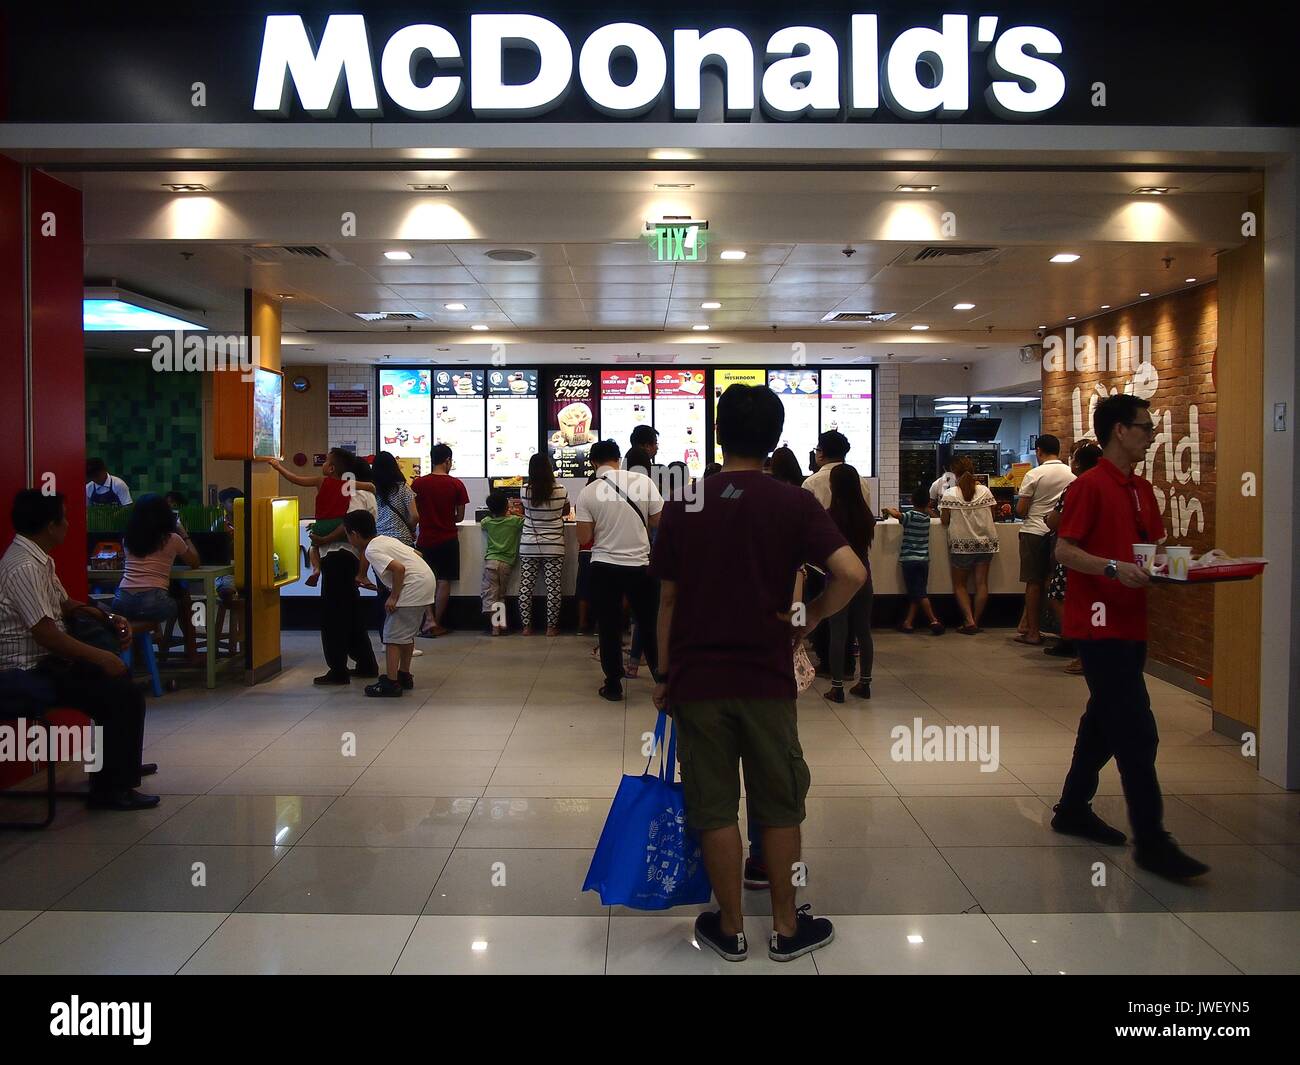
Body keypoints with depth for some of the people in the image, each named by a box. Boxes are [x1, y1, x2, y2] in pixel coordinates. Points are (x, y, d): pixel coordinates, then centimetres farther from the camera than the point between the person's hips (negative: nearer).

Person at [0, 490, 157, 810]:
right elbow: (47, 636, -26)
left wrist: (109, 619, 5)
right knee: (127, 697, -16)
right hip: (28, 675, -11)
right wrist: (102, 657, -18)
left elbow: (66, 605, 20)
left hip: (45, 662, 11)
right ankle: (110, 788, -6)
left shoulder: (39, 559, 9)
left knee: (118, 682, 24)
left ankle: (123, 766, 37)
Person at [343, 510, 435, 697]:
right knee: (406, 633, 22)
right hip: (427, 580, 10)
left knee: (392, 636, -3)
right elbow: (416, 554, 20)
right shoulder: (386, 540, 16)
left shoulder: (371, 550, -11)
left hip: (413, 587, -10)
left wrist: (393, 597, -14)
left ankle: (391, 684, -3)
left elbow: (399, 569, -24)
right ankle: (404, 675, 31)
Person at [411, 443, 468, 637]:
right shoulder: (456, 484, -6)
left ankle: (429, 620, -1)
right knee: (444, 581, 6)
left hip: (425, 539, 1)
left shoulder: (418, 483, -5)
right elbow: (460, 516, -1)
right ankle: (437, 624, 9)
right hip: (448, 539, -1)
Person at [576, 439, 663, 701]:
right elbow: (658, 521, 0)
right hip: (640, 564, 1)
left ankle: (613, 685, 12)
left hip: (605, 567, -1)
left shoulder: (588, 493, -8)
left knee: (610, 627, 9)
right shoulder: (643, 481, -6)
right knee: (649, 624, 16)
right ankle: (661, 675, 22)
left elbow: (584, 537, -7)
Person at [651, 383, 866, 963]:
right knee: (779, 806, 13)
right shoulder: (793, 503, -7)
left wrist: (665, 675, 12)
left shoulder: (684, 504, -1)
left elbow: (667, 598, 3)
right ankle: (786, 926, 24)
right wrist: (809, 616, -3)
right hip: (766, 677, -1)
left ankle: (730, 929, 22)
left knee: (714, 808, 10)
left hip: (696, 677, 1)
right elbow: (851, 573, -20)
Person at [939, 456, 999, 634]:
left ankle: (969, 620, -4)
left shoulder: (950, 494, -8)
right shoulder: (985, 491, -1)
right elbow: (992, 513, 6)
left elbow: (944, 520, -6)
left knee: (959, 584, 9)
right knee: (981, 582, 6)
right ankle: (976, 622, 7)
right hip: (986, 542, 2)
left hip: (961, 544, -2)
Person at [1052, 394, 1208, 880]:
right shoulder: (1089, 485, -11)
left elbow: (1154, 547, 20)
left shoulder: (1141, 489, 14)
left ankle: (1073, 808, 29)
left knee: (1105, 721, 16)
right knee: (1137, 732, -8)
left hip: (1129, 623, 9)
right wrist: (1114, 568, -28)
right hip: (1099, 623, -9)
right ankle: (1151, 841, -1)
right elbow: (1064, 550, -16)